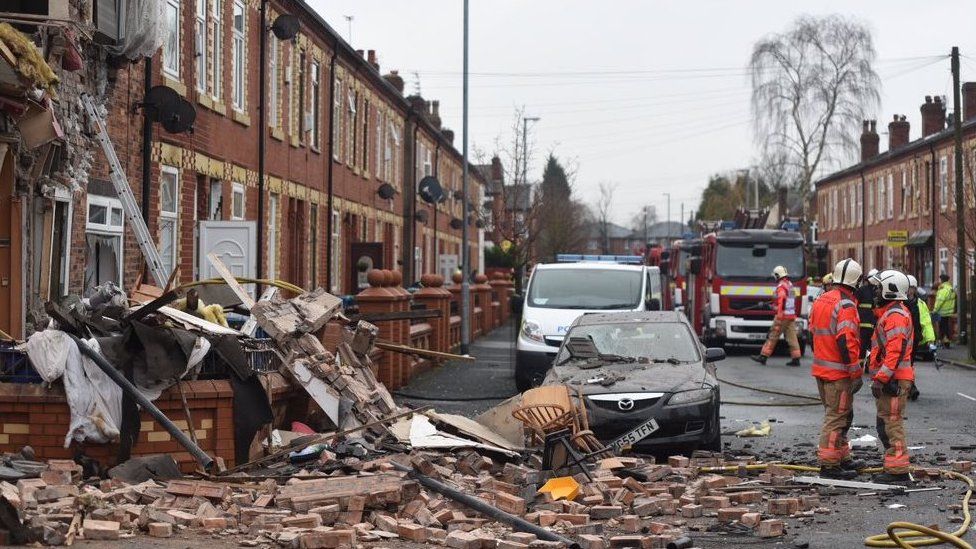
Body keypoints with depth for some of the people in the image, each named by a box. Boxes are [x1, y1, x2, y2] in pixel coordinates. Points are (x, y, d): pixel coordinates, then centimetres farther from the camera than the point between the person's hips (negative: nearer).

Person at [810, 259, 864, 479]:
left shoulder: (820, 301, 11)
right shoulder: (845, 305, -18)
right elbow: (846, 341, -23)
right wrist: (856, 373, -19)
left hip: (821, 368, 9)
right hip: (838, 372, -9)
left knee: (839, 415, 20)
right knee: (837, 417, -4)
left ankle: (842, 457, 30)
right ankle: (829, 465, -3)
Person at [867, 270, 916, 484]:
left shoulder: (895, 316, -15)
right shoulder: (889, 313, 20)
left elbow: (895, 352, -23)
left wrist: (880, 378, -25)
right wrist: (879, 376, 24)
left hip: (893, 379, -11)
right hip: (891, 379, 11)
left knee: (892, 423, -9)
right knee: (885, 425, 16)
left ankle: (898, 472, -7)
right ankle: (894, 467, 22)